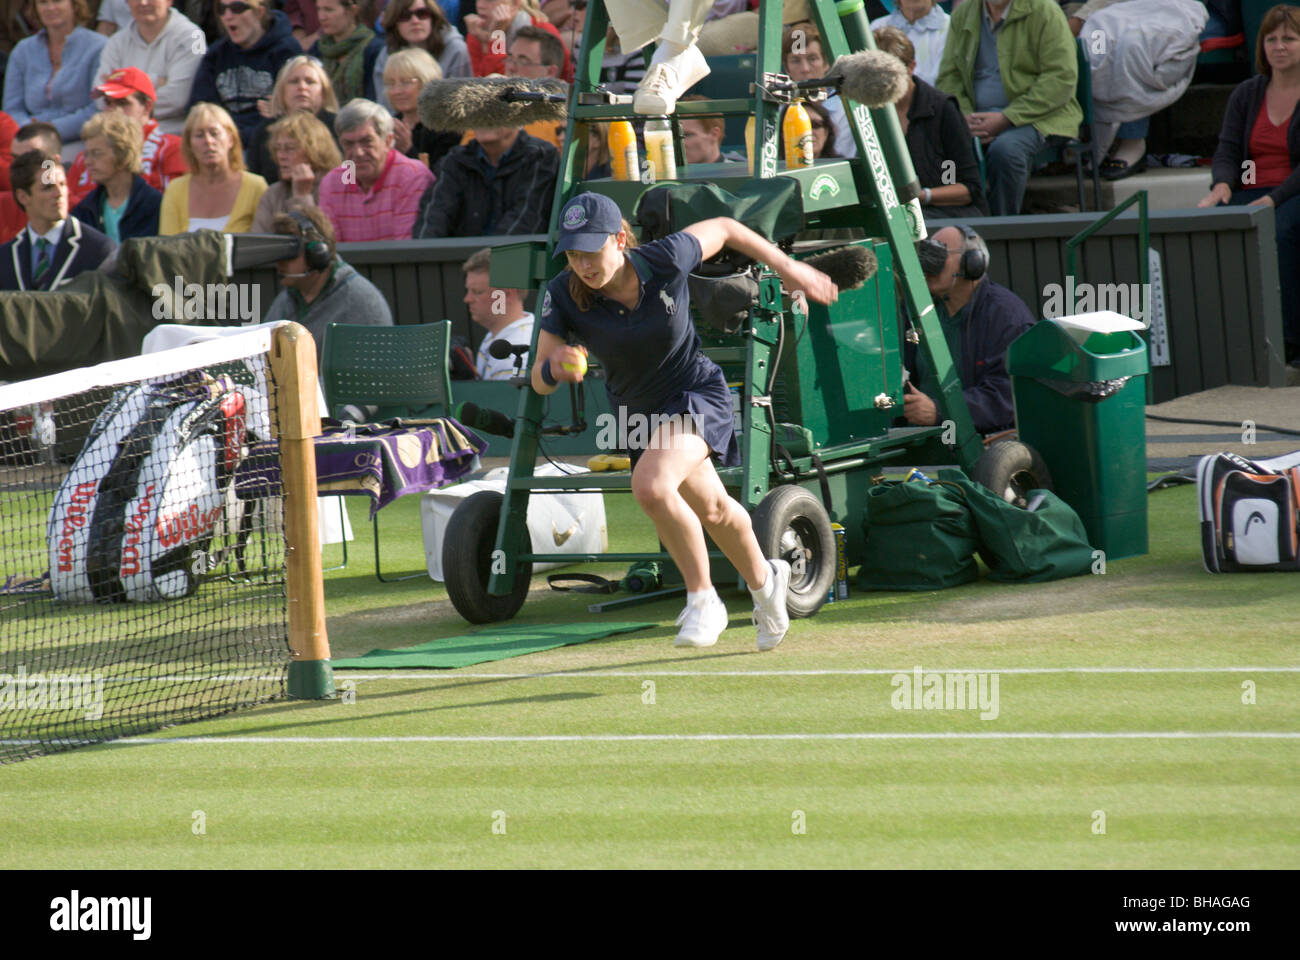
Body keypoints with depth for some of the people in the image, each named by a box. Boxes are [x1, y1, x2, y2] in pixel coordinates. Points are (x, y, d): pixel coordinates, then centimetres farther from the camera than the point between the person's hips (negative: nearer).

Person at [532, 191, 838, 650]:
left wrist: (788, 267, -3)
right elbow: (540, 380, -23)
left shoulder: (665, 260, -27)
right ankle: (763, 581, 55)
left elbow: (723, 229, -8)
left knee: (650, 485, -31)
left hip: (696, 393, -4)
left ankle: (702, 598, -12)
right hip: (638, 413, 5)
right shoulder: (563, 295, -23)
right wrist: (555, 367, -47)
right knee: (712, 509, 25)